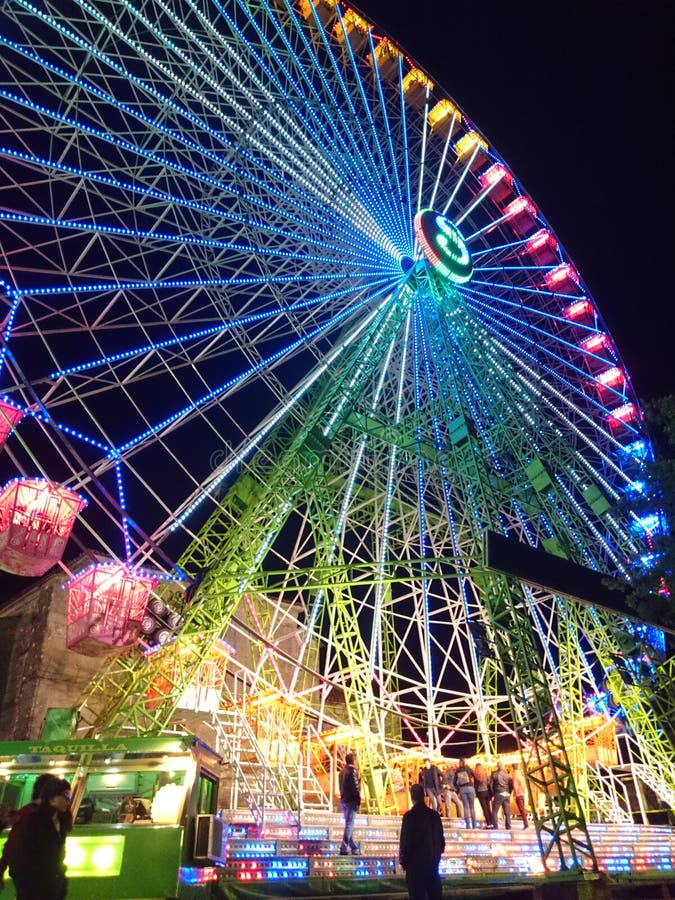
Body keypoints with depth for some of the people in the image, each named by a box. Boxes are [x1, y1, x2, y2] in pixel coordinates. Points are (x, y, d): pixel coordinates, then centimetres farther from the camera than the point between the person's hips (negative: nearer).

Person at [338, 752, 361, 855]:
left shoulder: (343, 771, 14)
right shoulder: (353, 770, -12)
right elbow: (355, 787, -16)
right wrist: (358, 801, -12)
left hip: (343, 800, 9)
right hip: (351, 800, -9)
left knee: (349, 824, 14)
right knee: (349, 824, -6)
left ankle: (354, 848, 20)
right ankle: (344, 848, -9)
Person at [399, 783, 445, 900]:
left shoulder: (409, 815, -12)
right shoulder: (434, 814, 3)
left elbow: (405, 840, -11)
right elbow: (441, 838, 9)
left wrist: (403, 860, 1)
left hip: (415, 860, -5)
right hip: (433, 859, 5)